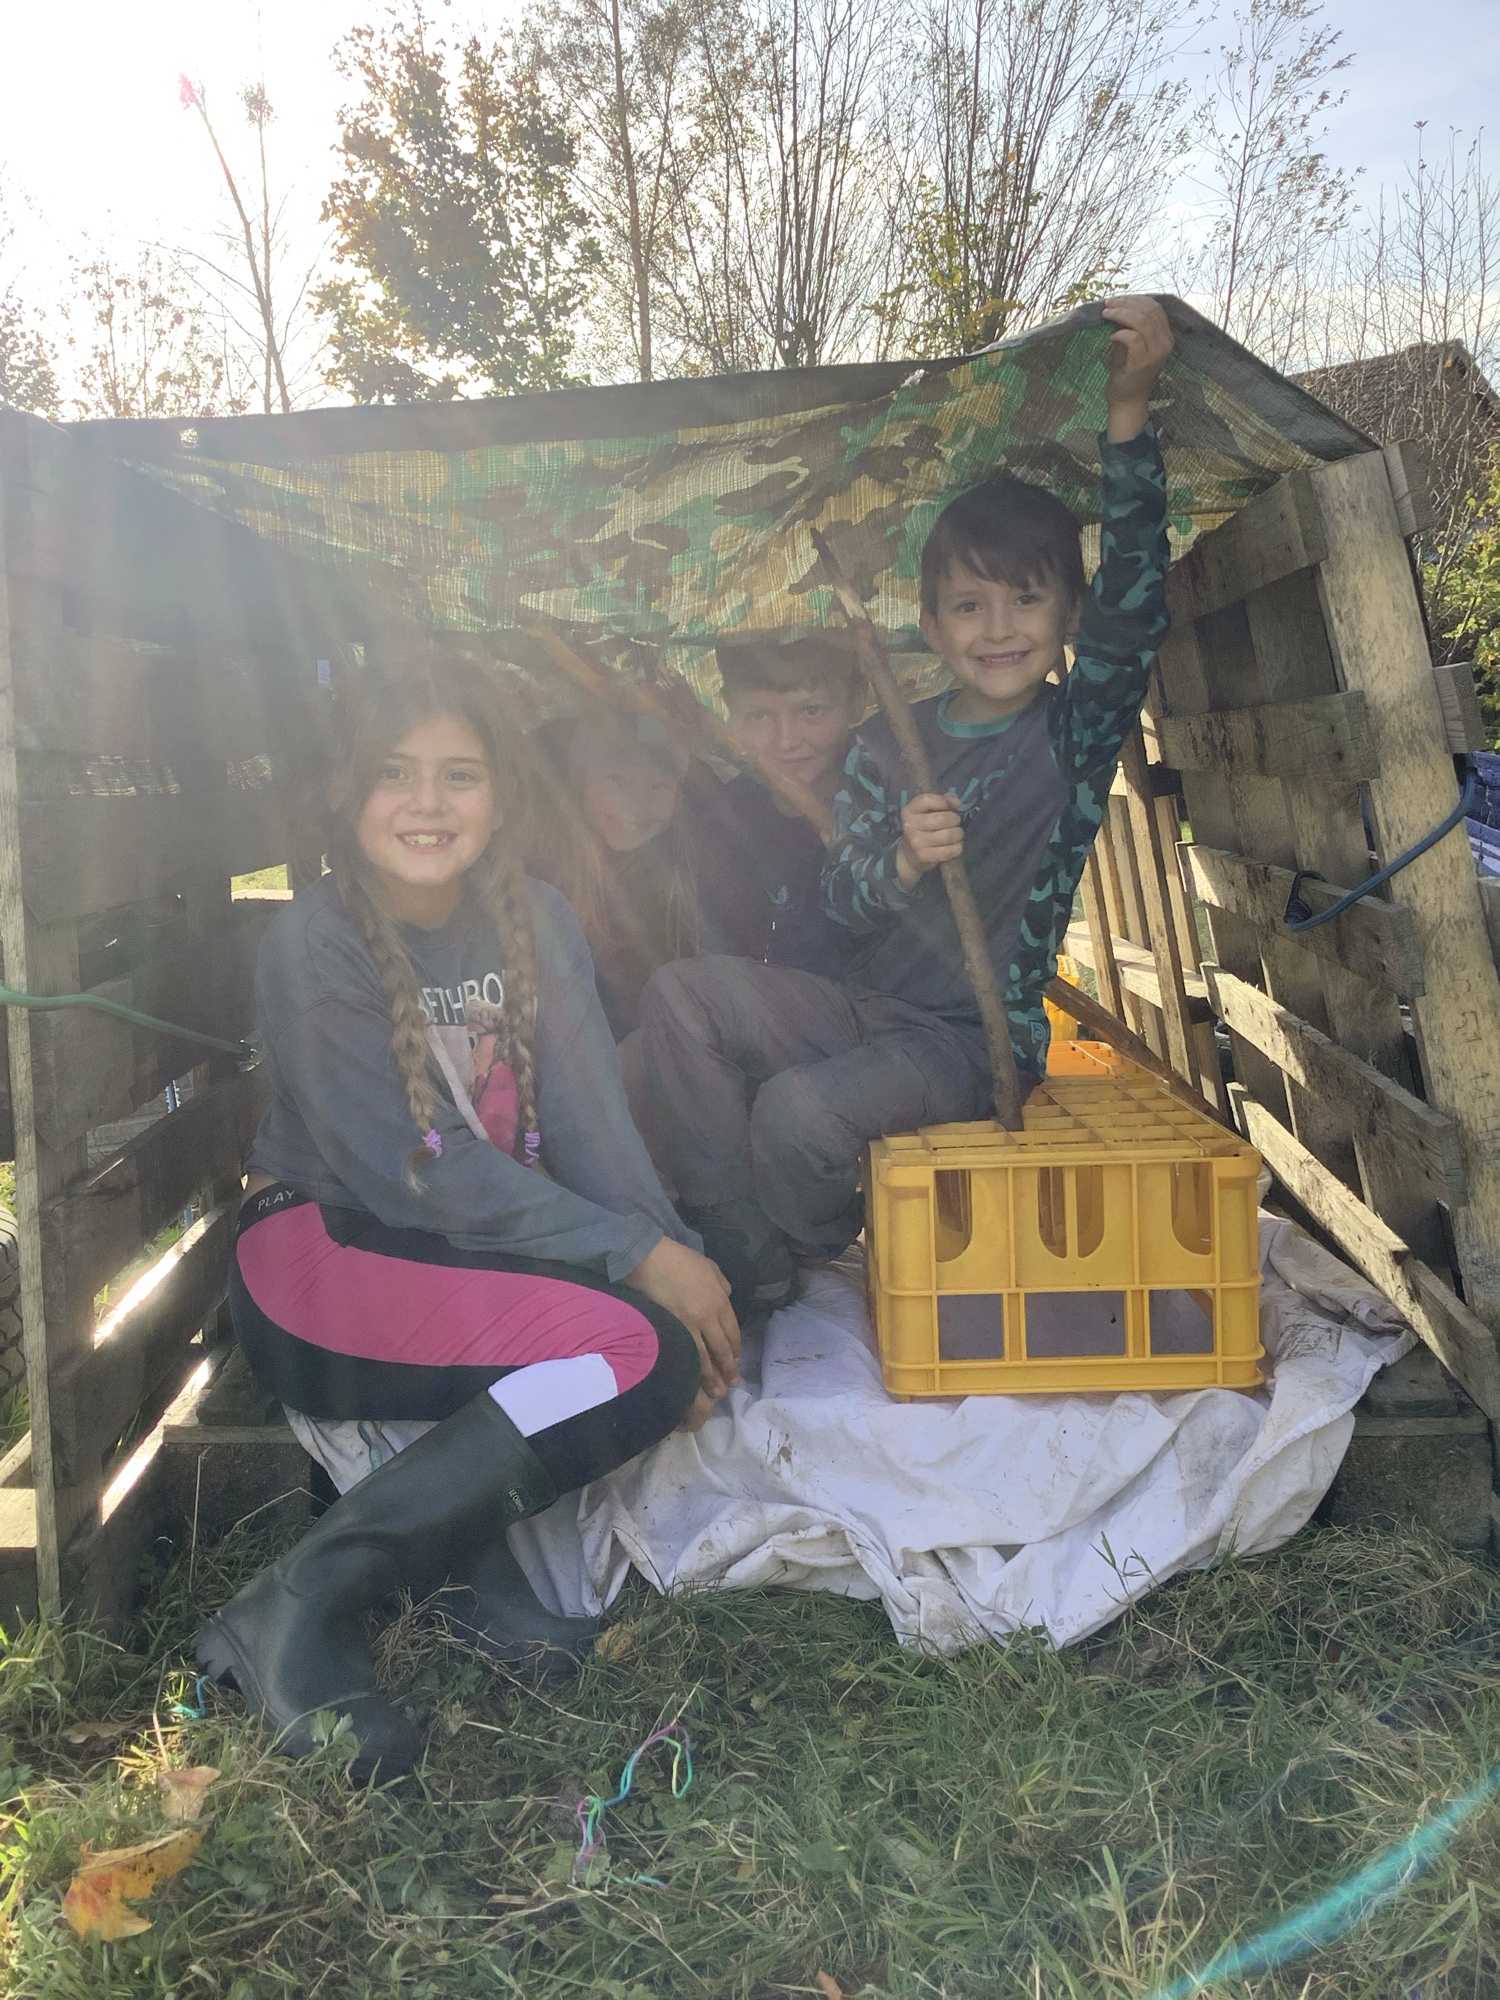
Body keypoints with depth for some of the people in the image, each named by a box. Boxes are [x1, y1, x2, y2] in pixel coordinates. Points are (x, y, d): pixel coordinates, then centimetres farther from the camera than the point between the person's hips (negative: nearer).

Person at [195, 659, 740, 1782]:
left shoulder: (535, 920, 2)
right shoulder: (314, 943, -13)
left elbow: (590, 1119, -6)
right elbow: (413, 1173, -20)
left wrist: (680, 1263, -24)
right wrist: (638, 1257, -26)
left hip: (496, 1241, 6)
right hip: (331, 1250, -5)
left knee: (691, 1338, -21)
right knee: (625, 1350, -29)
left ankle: (465, 1543, -5)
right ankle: (297, 1613, -19)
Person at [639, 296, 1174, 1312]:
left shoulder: (1079, 724, -5)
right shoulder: (890, 744, 4)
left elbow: (1134, 597, -21)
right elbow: (840, 901, -1)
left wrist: (1129, 416, -30)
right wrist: (900, 863, -24)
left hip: (982, 1039, -4)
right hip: (866, 1008, 5)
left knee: (798, 1112, -28)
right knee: (683, 993, -14)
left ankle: (820, 1250, 11)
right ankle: (747, 1268, -7)